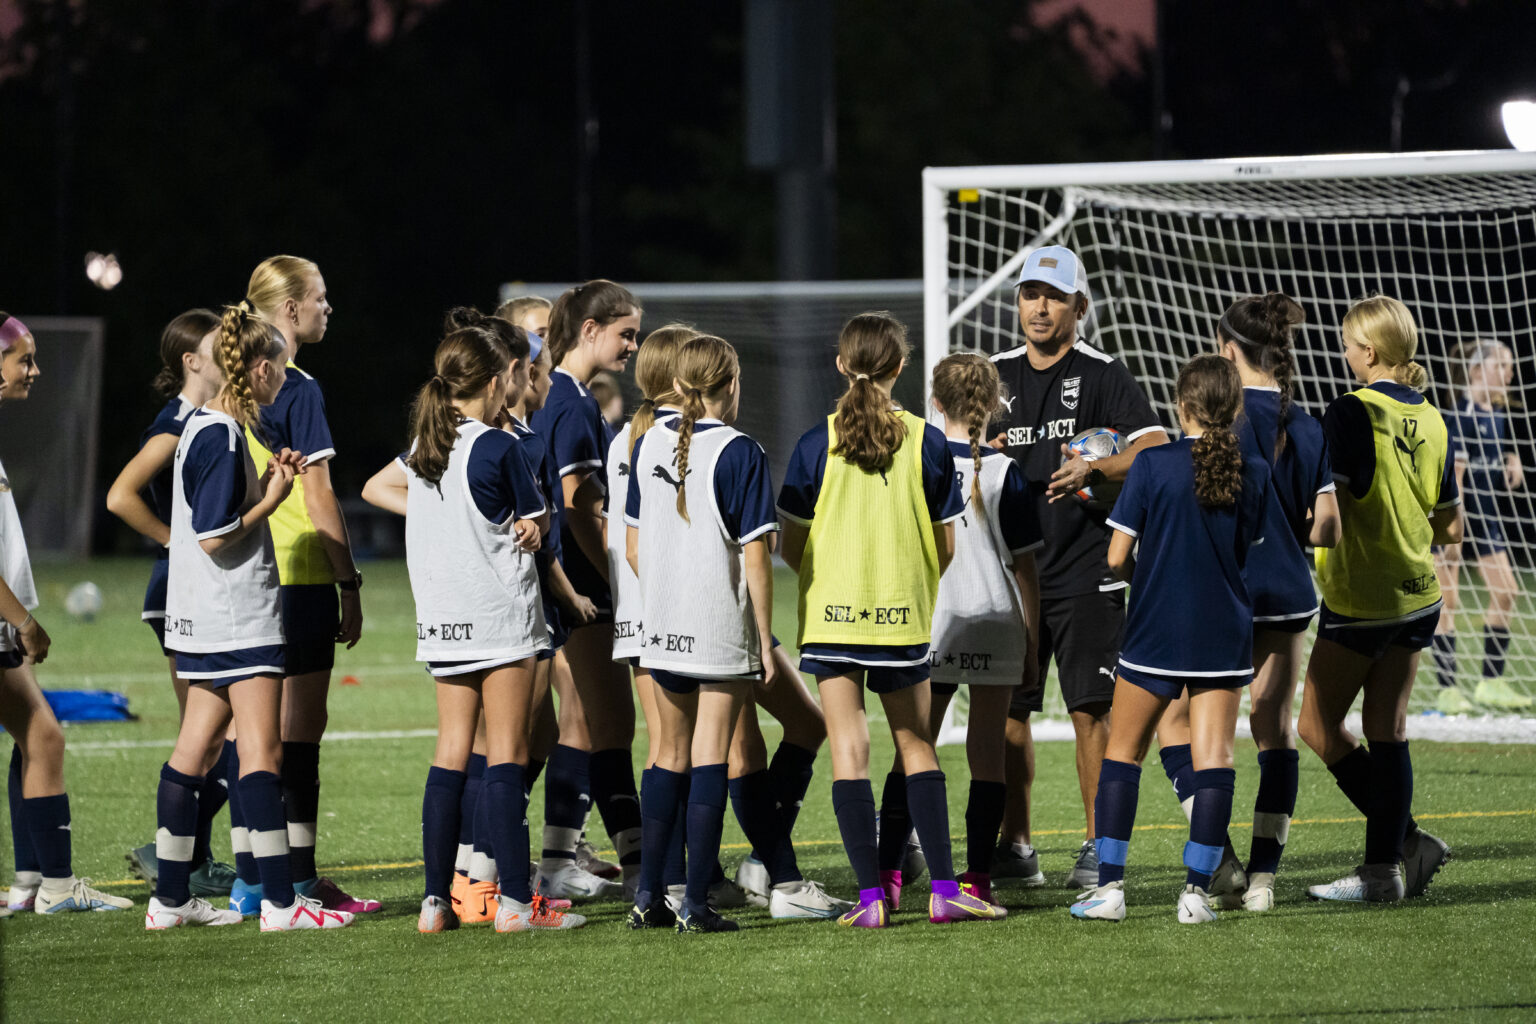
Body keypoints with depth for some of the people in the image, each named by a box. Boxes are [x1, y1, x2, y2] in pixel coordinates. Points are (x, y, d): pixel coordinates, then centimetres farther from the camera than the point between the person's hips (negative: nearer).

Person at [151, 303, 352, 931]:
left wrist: (266, 481, 10)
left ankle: (170, 900, 14)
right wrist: (271, 500, -10)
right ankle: (279, 902, -10)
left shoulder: (205, 428, 13)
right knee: (261, 752, -9)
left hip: (203, 620, 10)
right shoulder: (223, 438, -16)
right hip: (238, 619, -10)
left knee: (194, 750, 11)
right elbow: (214, 536, -19)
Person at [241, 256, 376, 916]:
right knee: (300, 732, -5)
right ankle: (299, 881, -5)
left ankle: (253, 879, 13)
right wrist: (351, 585, -9)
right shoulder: (299, 391, -12)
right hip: (302, 581, -8)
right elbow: (318, 499, -14)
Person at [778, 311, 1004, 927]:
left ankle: (870, 895, -6)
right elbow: (946, 547, 2)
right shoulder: (927, 443, -2)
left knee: (848, 749, 1)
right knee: (916, 745, 13)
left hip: (832, 615, -1)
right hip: (904, 617, 1)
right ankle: (943, 888, 7)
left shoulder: (818, 444, -5)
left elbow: (792, 546, -1)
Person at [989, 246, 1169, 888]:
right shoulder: (994, 375, 12)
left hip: (1085, 574, -4)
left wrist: (1094, 469, -25)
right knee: (1008, 711, 5)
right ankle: (1015, 846, 14)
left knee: (1091, 710, -6)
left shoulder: (1105, 377, -1)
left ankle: (1100, 847, 1)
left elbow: (1155, 452, -11)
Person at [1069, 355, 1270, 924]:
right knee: (1214, 759, 2)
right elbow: (1246, 551, 9)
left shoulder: (1153, 466, -10)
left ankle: (1109, 886, 5)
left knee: (1122, 753, 9)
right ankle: (1196, 889, -4)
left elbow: (1117, 558, -8)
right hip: (1224, 636, 2)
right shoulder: (1253, 475, -1)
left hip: (1155, 635, -2)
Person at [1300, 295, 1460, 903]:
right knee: (1387, 729, 10)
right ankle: (1384, 865, 9)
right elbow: (1451, 528, 11)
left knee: (1319, 726, 3)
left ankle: (1408, 840, -2)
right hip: (1417, 596, 7)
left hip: (1360, 597, -7)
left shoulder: (1351, 413, -15)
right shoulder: (1431, 421, 6)